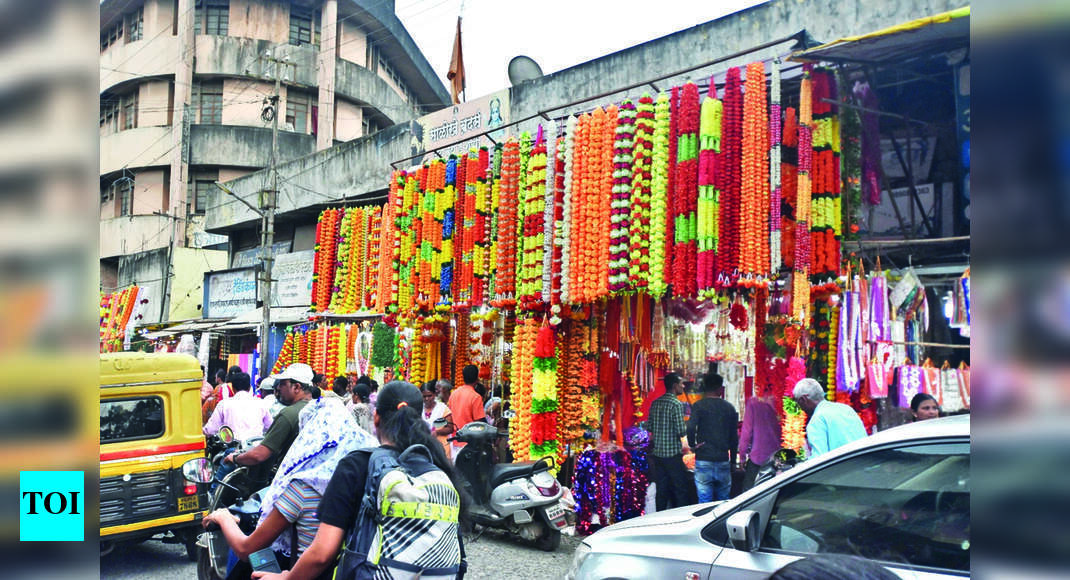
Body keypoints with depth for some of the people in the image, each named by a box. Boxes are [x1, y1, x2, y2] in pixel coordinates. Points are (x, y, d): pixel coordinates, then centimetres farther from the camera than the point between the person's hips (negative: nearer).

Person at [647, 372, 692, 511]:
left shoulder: (655, 403, 8)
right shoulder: (676, 404, -14)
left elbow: (649, 427, 12)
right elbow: (681, 431, -17)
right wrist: (687, 428, 3)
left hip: (657, 453, 7)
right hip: (673, 454, -7)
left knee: (661, 490, 12)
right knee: (681, 490, 2)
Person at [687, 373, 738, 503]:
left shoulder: (699, 406, -4)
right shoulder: (729, 408, 7)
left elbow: (691, 428, -21)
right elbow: (734, 438, 10)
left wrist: (692, 444, -2)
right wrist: (733, 461, 20)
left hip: (703, 460, -3)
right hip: (724, 462, 3)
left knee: (705, 501, 0)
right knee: (723, 501, 13)